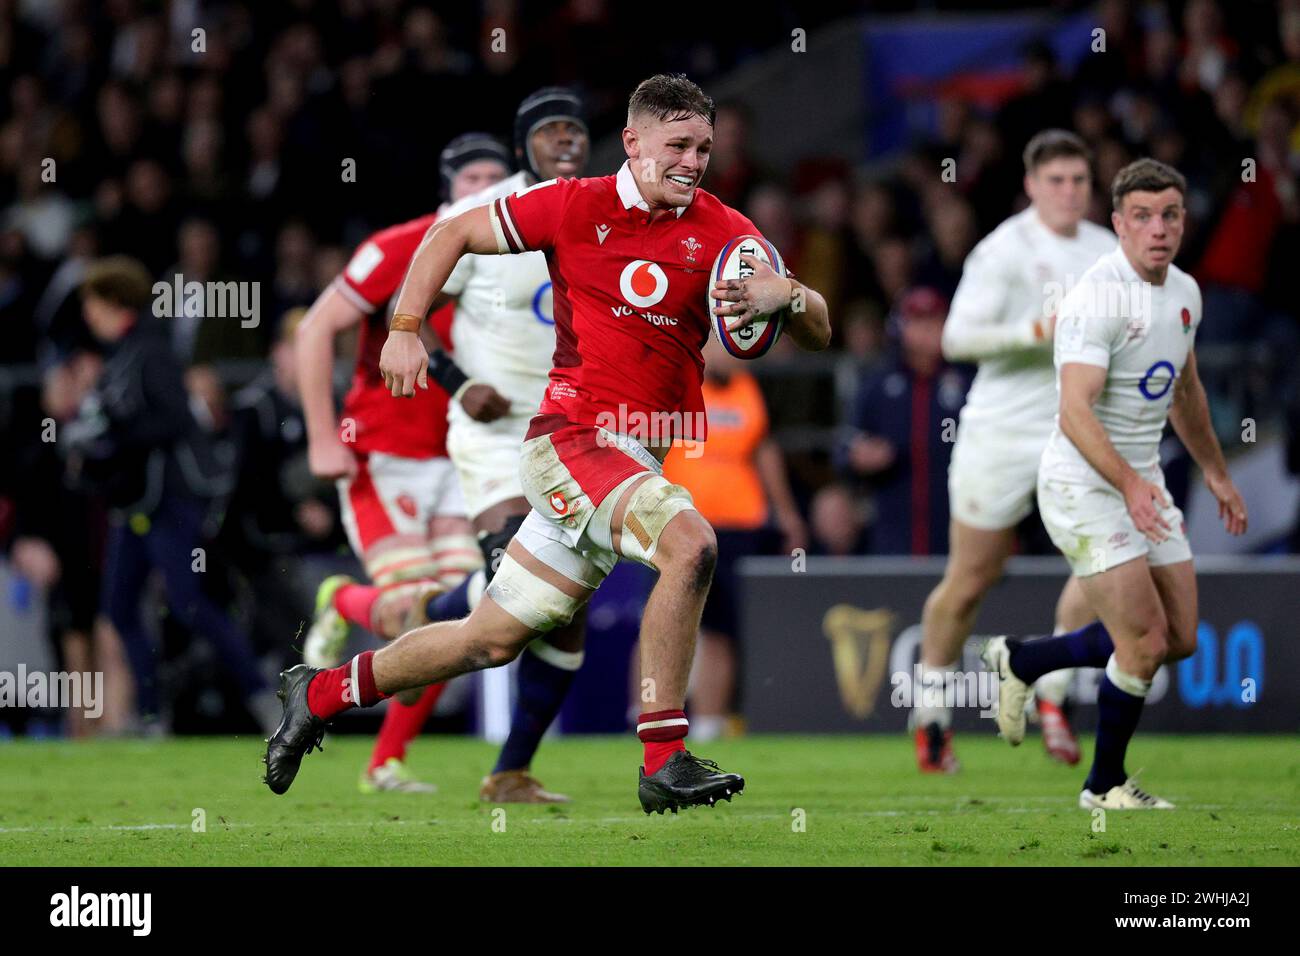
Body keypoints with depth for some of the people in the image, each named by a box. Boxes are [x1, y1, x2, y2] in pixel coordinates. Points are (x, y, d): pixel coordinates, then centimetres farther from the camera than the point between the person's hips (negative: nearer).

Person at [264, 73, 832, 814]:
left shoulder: (721, 232, 4)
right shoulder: (575, 207, -2)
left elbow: (819, 332, 1)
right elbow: (454, 234, 10)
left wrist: (786, 297, -21)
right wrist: (405, 329, 0)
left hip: (641, 457, 5)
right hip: (572, 436, -5)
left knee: (495, 639, 11)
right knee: (690, 543, -30)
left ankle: (323, 693, 31)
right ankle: (664, 762, -25)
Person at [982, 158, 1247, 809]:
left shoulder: (1184, 291, 7)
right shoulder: (1099, 297, -21)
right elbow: (1075, 412, -30)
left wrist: (1215, 474, 29)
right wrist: (1128, 484, -42)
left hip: (1142, 481, 9)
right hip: (1085, 487, -9)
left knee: (1179, 639, 9)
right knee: (1145, 644, -11)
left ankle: (1020, 661, 26)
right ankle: (1105, 787, 10)